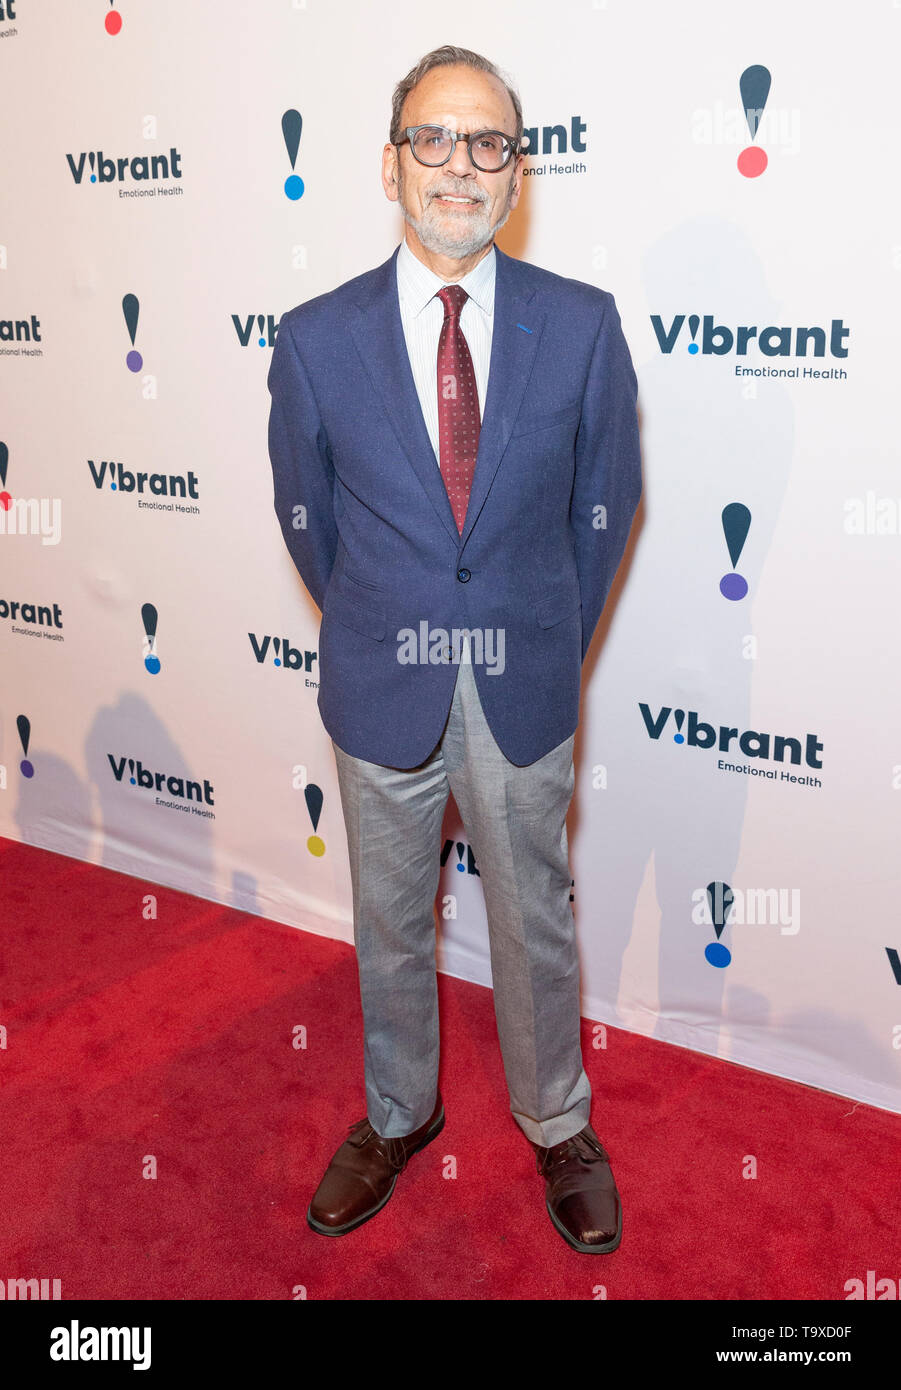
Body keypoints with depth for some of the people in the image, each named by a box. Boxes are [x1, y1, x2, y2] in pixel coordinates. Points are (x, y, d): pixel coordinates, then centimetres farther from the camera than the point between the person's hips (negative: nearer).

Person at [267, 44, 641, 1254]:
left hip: (526, 693, 0)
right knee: (389, 924, 18)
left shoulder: (583, 327, -7)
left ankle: (557, 1123, 41)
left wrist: (553, 644, 6)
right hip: (381, 694, 1)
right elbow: (305, 513, 5)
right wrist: (373, 641, 9)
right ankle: (399, 1115, 44)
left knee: (535, 922, 16)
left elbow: (605, 502, 3)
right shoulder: (315, 339, -7)